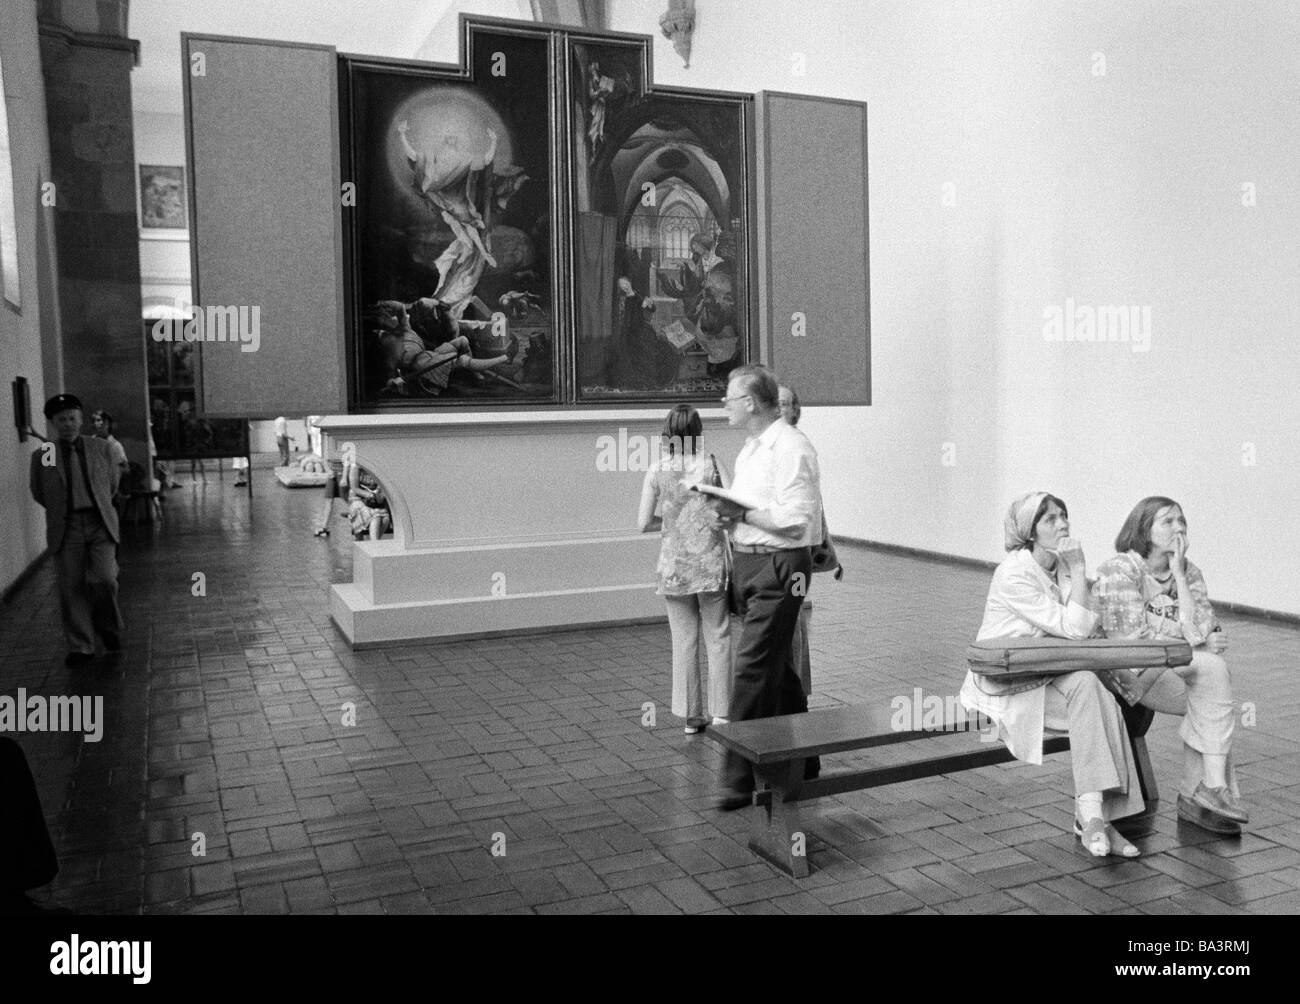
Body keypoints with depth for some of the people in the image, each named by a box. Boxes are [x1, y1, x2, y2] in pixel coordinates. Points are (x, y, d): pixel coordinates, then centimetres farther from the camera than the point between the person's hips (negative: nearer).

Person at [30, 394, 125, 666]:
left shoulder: (102, 448, 5)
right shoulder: (42, 456, 3)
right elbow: (39, 493, 16)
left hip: (99, 524, 0)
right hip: (65, 529, 0)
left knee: (103, 580, -12)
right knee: (71, 588, 0)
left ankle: (109, 627, 16)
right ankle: (80, 647, 10)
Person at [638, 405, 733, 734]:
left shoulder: (657, 471, -3)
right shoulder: (711, 464, -6)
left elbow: (644, 523, -3)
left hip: (674, 565, 2)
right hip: (710, 561, -1)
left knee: (683, 640, 11)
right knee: (717, 638, 9)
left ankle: (692, 714, 16)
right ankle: (720, 713, 10)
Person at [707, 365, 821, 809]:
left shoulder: (791, 448, -14)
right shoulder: (751, 448, 17)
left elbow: (795, 522, -20)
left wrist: (742, 513, -16)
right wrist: (730, 515, 3)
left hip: (778, 568, -10)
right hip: (747, 564, 10)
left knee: (752, 671, -9)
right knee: (778, 671, 17)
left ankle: (740, 780, -1)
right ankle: (802, 766, 30)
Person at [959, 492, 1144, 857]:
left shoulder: (1062, 566, 7)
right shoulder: (1014, 574, -17)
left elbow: (1089, 626, 1)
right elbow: (1073, 627, -20)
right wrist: (1079, 571, -17)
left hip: (1047, 677, 7)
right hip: (1006, 685, -7)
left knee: (1106, 707, -21)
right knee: (1085, 682, -30)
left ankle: (1092, 815, -15)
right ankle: (1091, 810, -29)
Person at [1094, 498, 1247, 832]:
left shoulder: (1190, 573, 9)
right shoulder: (1120, 569, -9)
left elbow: (1203, 633, -7)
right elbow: (1133, 640, -15)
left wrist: (1178, 575, -9)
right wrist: (1198, 645, -8)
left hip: (1175, 673, 6)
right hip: (1129, 673, -6)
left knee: (1211, 699, -23)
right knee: (1214, 670, -25)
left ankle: (1194, 796, -9)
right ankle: (1214, 786, -21)